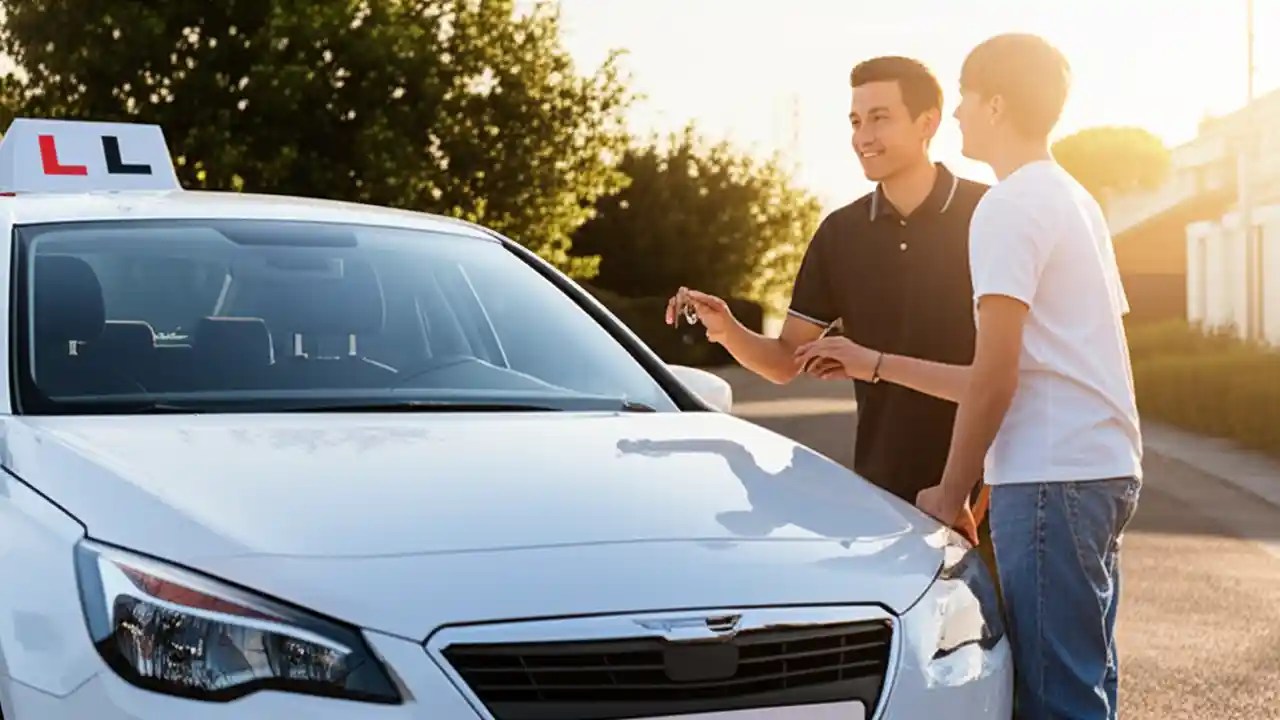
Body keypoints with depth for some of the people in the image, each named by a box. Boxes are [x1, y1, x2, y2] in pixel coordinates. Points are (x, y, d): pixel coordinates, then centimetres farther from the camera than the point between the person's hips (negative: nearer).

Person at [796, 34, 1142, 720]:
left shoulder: (1010, 206, -9)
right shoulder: (1074, 201, 20)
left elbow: (994, 377, -14)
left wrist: (951, 491, -4)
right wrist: (875, 365, 24)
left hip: (1052, 477, -10)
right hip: (1108, 467, 10)